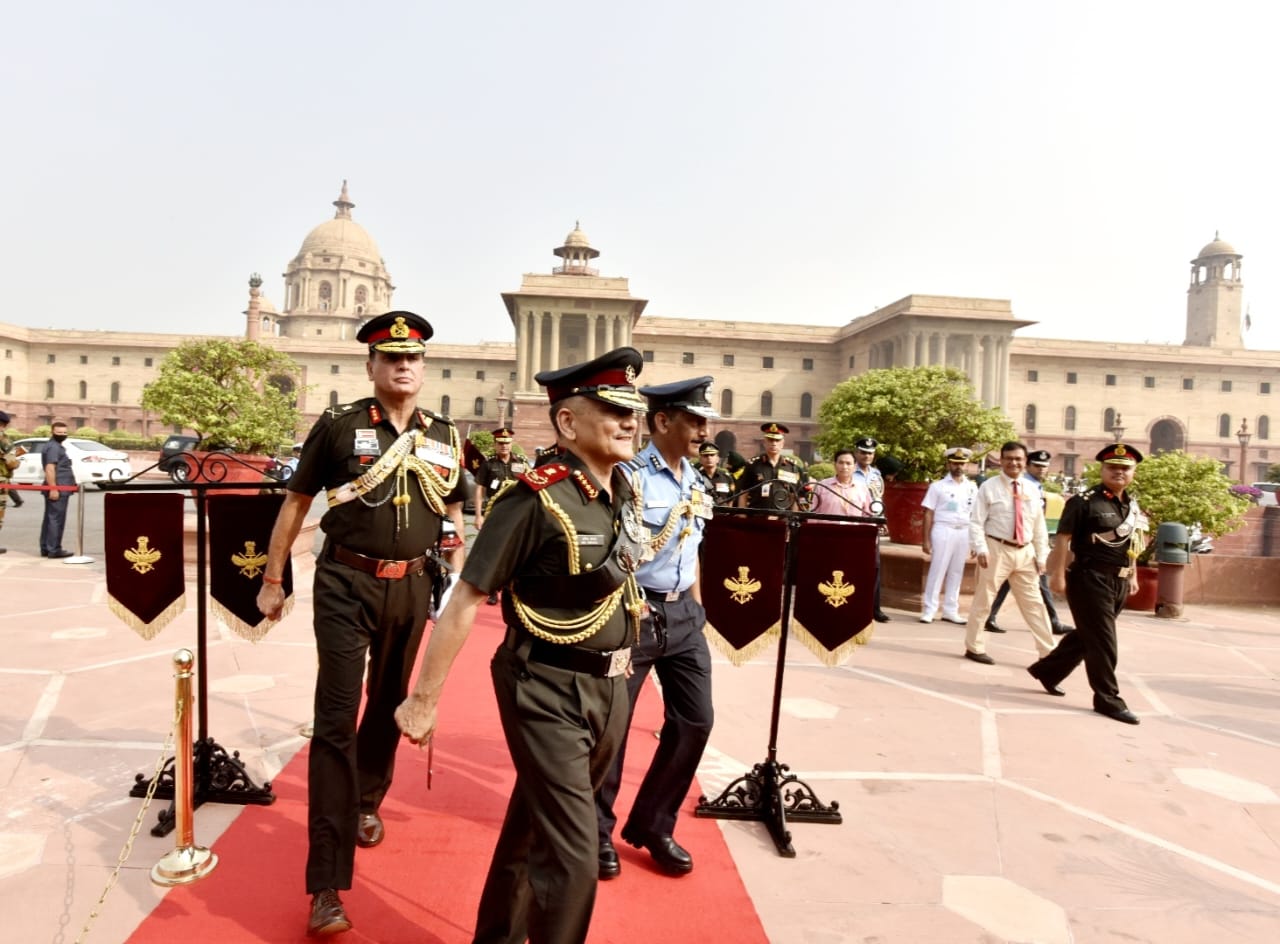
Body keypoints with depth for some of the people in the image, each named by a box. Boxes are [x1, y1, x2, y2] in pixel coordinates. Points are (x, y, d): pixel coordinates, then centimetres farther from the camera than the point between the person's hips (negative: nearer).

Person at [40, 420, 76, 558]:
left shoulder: (56, 446, 21)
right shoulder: (53, 447, -12)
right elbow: (50, 469, -22)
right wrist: (53, 488, -27)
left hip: (57, 489, 11)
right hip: (58, 489, -11)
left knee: (50, 518, 13)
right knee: (56, 519, -8)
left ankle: (45, 548, 19)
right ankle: (54, 549, -7)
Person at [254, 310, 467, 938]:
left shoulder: (444, 437, 4)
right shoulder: (338, 426, -5)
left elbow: (453, 514, 14)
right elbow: (296, 502, 2)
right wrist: (272, 580, 5)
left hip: (411, 587, 4)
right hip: (346, 584, -3)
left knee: (388, 705, 19)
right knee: (336, 720, -7)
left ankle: (365, 803, 46)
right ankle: (327, 885, -1)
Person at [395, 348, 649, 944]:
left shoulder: (626, 491, 1)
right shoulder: (536, 499, -20)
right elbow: (465, 600, -18)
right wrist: (423, 700, -15)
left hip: (610, 689, 7)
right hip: (548, 693, -7)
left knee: (533, 827, 24)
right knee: (572, 857, -3)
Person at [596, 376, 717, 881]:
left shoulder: (696, 483, 9)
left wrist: (697, 608, 16)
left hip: (683, 613, 7)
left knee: (695, 721, 9)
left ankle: (653, 825, 27)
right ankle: (598, 830, 27)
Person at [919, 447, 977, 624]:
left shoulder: (972, 487, 10)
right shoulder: (938, 486, -1)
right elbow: (928, 513, -3)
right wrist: (926, 539, -8)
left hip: (964, 532, 4)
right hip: (943, 530, -4)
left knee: (956, 573, 9)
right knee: (937, 570, -2)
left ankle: (950, 611, 17)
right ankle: (929, 610, 4)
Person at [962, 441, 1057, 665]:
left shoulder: (1032, 491, 10)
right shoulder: (989, 487, -4)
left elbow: (1039, 527, 13)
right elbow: (976, 522, -8)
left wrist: (1041, 556, 8)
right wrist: (981, 549, -19)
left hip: (1025, 552, 5)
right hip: (997, 550, -4)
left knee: (1034, 603, 8)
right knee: (983, 600, 3)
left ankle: (1048, 652, 15)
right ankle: (974, 647, 15)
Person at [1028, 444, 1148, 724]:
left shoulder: (1133, 505, 12)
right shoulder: (1084, 501, -11)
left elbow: (1133, 544, 22)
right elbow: (1063, 539, -13)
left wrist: (1133, 576, 20)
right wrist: (1058, 575, -17)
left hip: (1118, 582, 8)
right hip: (1089, 579, -8)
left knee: (1086, 635, 17)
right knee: (1102, 642, -2)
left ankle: (1047, 670, 33)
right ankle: (1108, 699, 9)